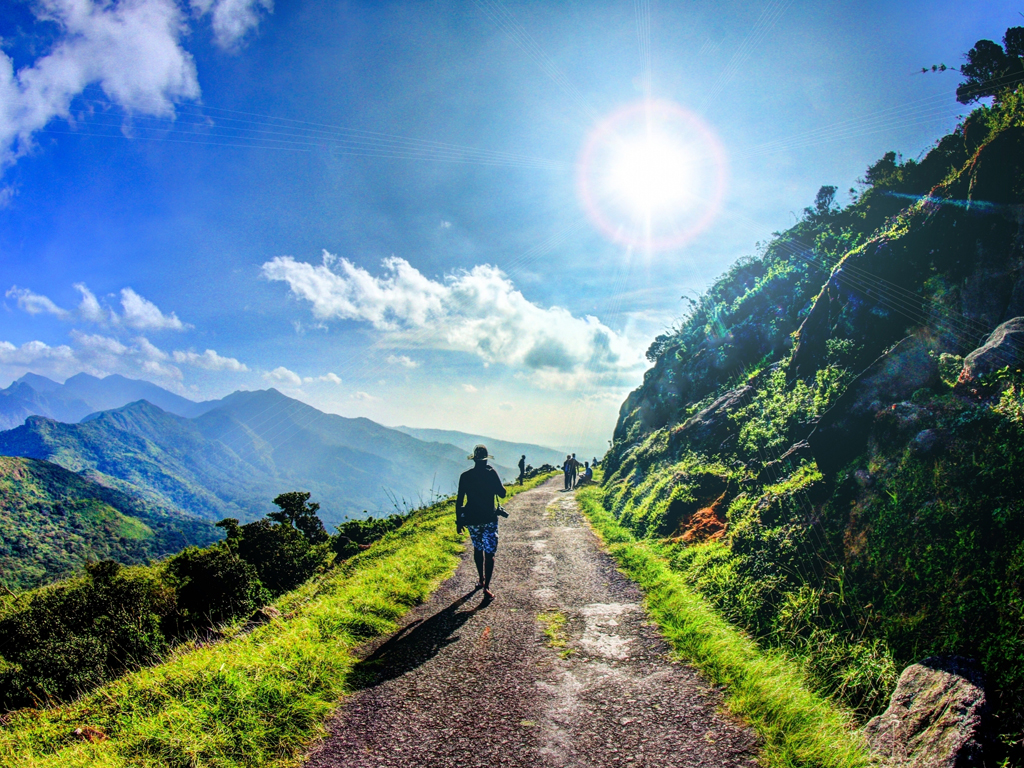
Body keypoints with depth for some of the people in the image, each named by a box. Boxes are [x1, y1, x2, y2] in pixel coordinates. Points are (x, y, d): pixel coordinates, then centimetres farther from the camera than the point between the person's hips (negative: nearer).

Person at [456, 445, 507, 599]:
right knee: (489, 553, 0)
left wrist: (459, 520, 7)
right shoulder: (491, 473, -10)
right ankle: (486, 587, -8)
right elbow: (502, 493, -6)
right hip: (489, 519, -3)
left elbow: (459, 500, -1)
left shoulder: (465, 476, -2)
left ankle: (481, 580, 32)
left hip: (472, 519, 3)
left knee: (477, 549, 22)